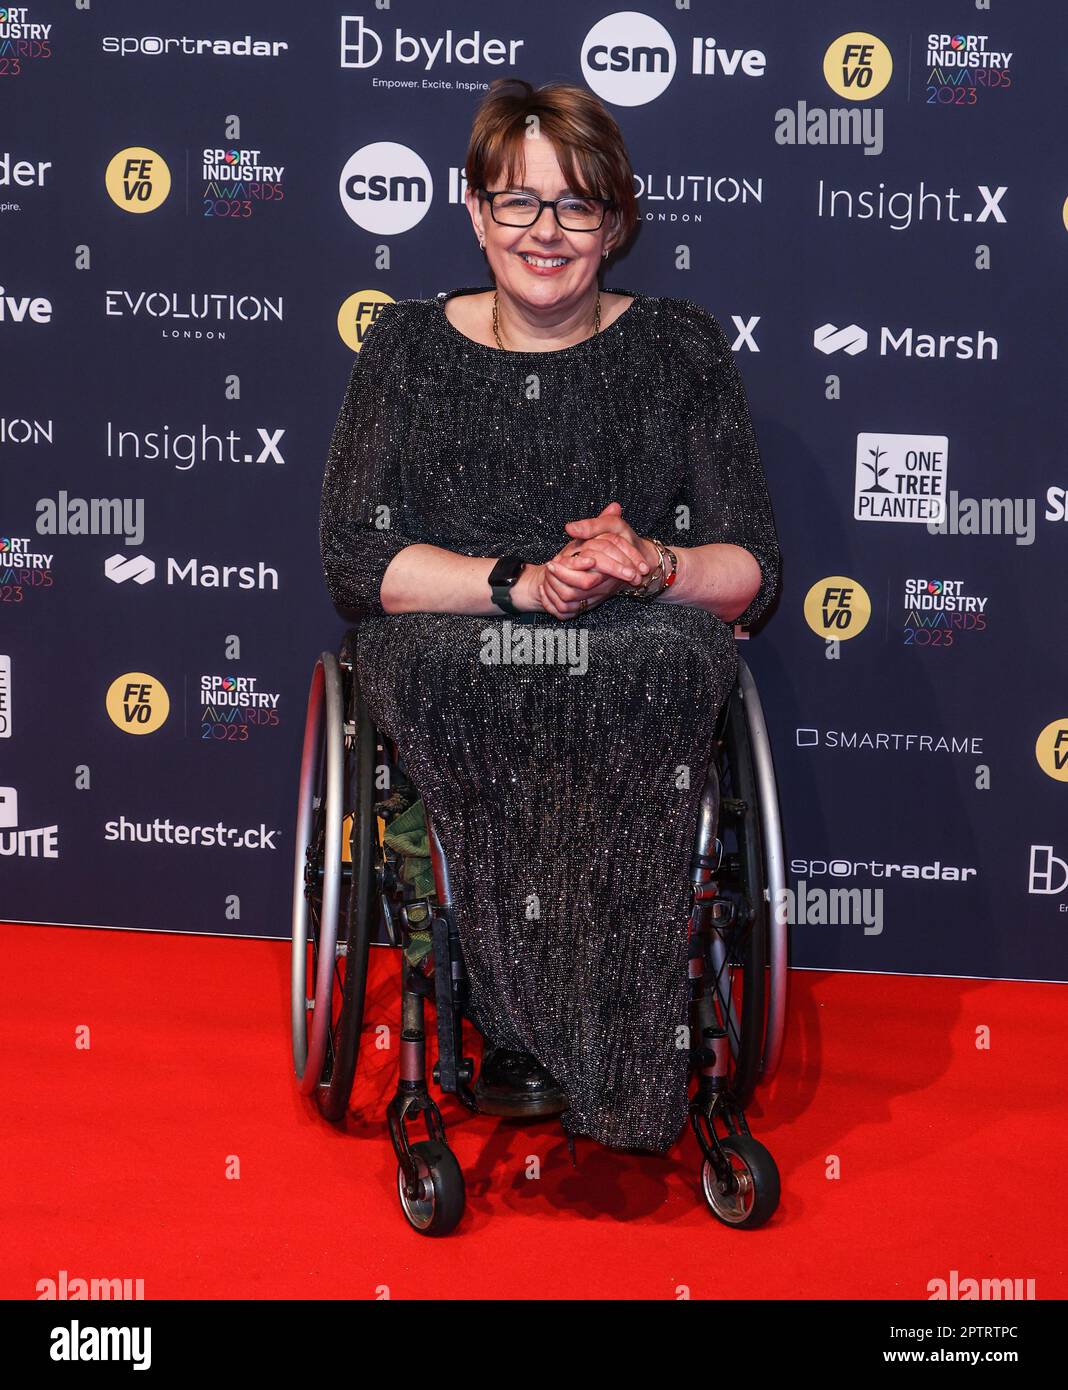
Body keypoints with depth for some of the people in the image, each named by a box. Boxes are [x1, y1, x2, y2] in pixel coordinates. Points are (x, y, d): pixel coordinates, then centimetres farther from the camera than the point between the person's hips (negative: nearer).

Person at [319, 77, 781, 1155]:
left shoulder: (681, 349, 11)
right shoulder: (409, 347, 10)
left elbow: (753, 570, 7)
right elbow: (356, 562, 0)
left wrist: (651, 568, -16)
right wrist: (524, 582, -14)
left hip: (644, 652, 0)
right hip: (450, 658, 0)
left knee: (667, 664, -36)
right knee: (444, 666, -36)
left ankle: (527, 1038, -27)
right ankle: (602, 1068, -26)